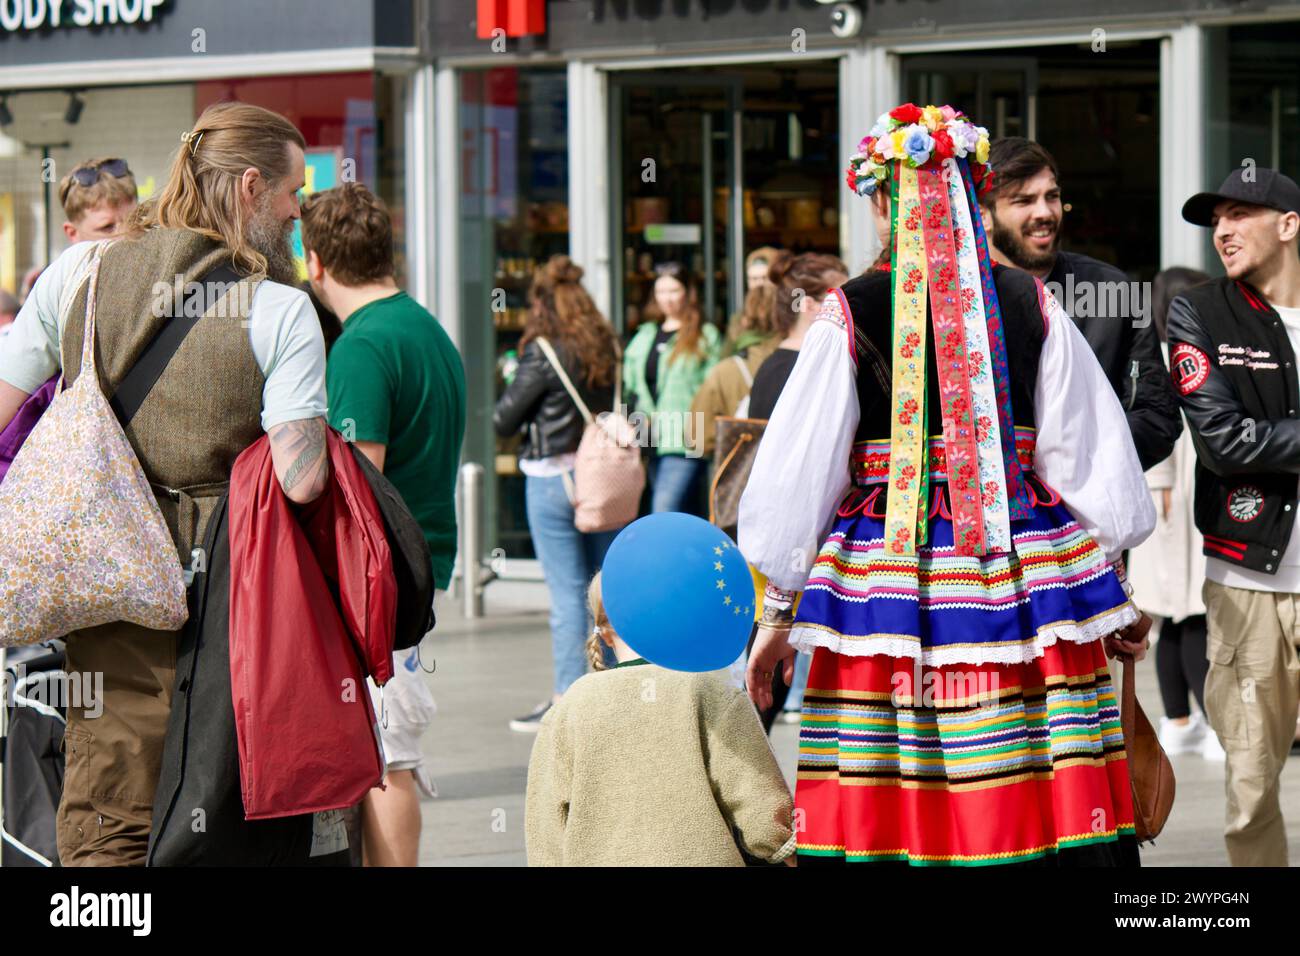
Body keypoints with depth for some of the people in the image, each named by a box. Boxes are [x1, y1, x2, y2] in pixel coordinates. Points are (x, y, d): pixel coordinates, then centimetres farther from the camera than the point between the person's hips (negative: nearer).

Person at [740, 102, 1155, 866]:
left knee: (879, 814, 2)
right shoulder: (1030, 305, 2)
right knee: (1040, 800, 3)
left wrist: (776, 611, 6)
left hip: (886, 576, -2)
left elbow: (799, 471, -2)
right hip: (1026, 571, 2)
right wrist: (1114, 592, 16)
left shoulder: (852, 315, -4)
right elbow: (1089, 458, 6)